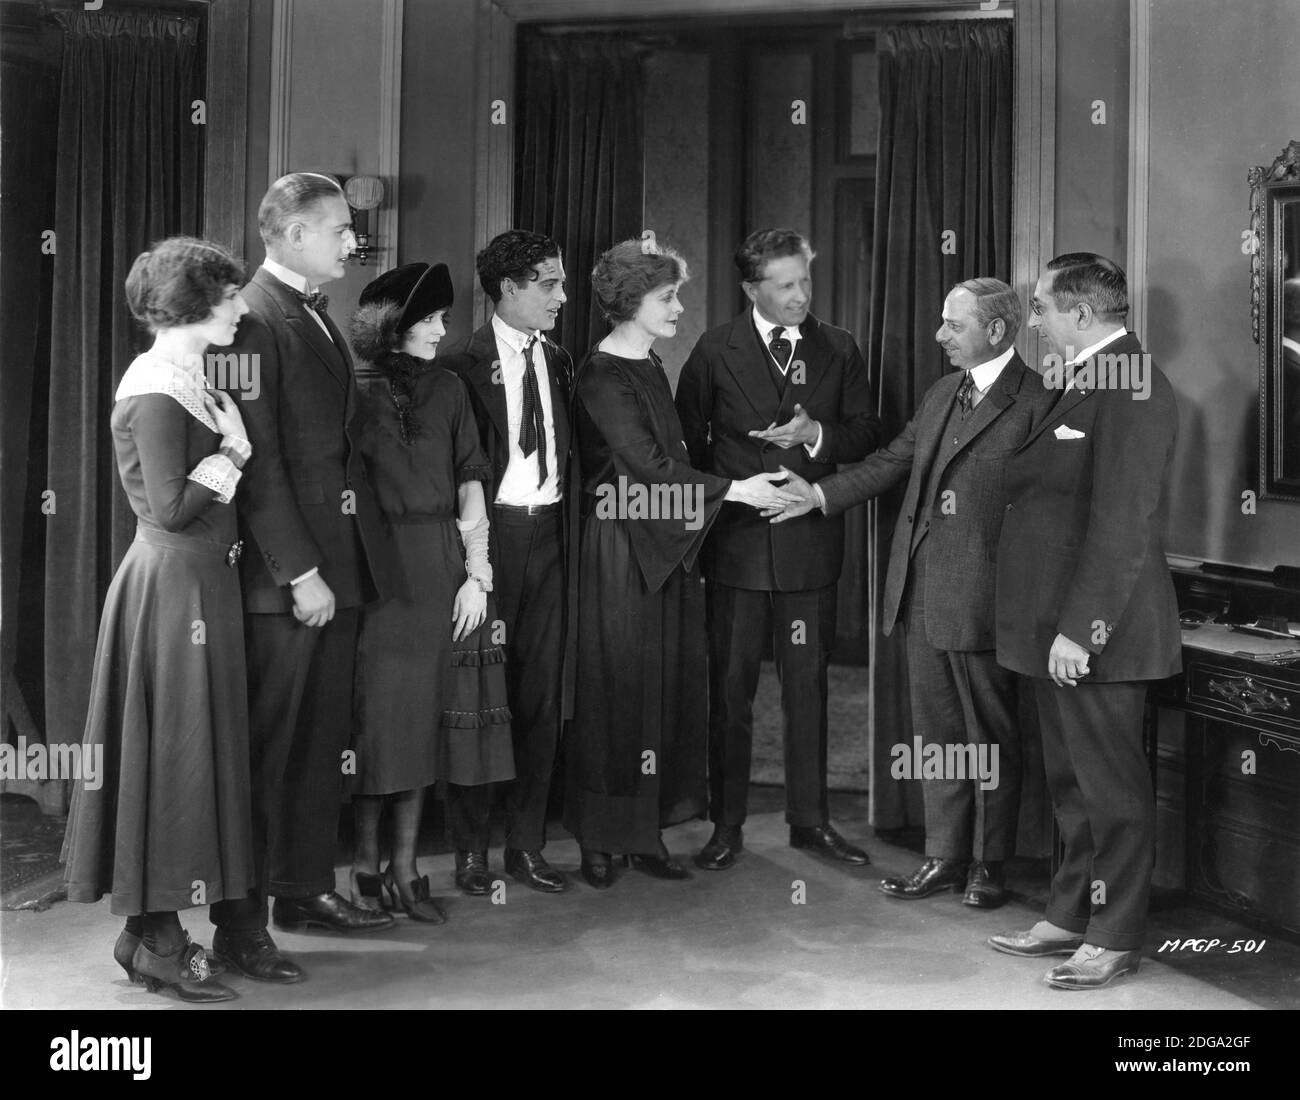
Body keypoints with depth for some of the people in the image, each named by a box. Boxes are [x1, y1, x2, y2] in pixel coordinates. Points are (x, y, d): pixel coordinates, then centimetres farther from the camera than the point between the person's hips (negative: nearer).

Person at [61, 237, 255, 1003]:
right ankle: (158, 944, 9)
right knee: (175, 750, -2)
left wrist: (232, 445, -1)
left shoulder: (187, 380, 14)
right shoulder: (157, 388, -16)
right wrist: (230, 452, -10)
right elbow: (171, 507, -20)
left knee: (188, 752, 13)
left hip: (198, 584, 10)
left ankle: (152, 927, 23)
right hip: (176, 587, -10)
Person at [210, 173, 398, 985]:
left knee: (323, 740, 16)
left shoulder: (317, 317, 16)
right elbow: (261, 462, -18)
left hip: (337, 561, 9)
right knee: (269, 746, 0)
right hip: (285, 575, -9)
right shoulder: (256, 319, -13)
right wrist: (300, 572, -19)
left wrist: (350, 558, 9)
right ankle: (240, 922, 11)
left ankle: (306, 888, 29)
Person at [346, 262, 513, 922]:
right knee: (376, 712, 1)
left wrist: (477, 572, 0)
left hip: (440, 568, 4)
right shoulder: (352, 389, -2)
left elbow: (469, 485, 8)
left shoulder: (445, 389, 10)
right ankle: (367, 864, 14)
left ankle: (405, 869, 15)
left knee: (423, 714, 6)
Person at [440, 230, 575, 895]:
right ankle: (470, 848, 12)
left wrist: (568, 530, 4)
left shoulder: (559, 363, 13)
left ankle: (526, 845, 18)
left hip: (549, 536, 5)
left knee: (543, 694, 7)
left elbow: (566, 456, 14)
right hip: (491, 534, -5)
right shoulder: (465, 365, -5)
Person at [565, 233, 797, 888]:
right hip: (618, 550, -8)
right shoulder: (602, 376, -12)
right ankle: (599, 840, 11)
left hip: (667, 550, 8)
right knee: (615, 690, -1)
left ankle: (649, 833, 18)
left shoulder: (652, 368, 15)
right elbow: (646, 464, -19)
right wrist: (734, 490, -18)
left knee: (669, 686, 9)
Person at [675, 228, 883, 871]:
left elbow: (867, 436, 7)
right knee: (729, 687, 4)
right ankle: (726, 825, 14)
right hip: (735, 542, -1)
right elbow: (686, 442, 7)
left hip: (810, 540, 2)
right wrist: (721, 498, -1)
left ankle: (810, 820, 20)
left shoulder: (839, 351, 6)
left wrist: (817, 434, -11)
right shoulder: (716, 351, 1)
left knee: (808, 685, 8)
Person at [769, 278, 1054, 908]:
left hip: (980, 596, -8)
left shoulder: (1035, 404, -11)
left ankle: (987, 864, 21)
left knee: (990, 735, 7)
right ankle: (944, 856, 26)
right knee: (935, 730, 15)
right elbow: (894, 460, 18)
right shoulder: (941, 394, 15)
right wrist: (822, 494, 10)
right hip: (921, 590, 8)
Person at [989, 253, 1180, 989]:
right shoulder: (1082, 382, 14)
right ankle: (1072, 915, 31)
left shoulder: (1130, 386, -17)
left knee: (1111, 786, 3)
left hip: (1096, 631, -10)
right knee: (1072, 782, 18)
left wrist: (1079, 627, -23)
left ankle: (1117, 938, 16)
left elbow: (1123, 522, -23)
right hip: (1058, 624, 10)